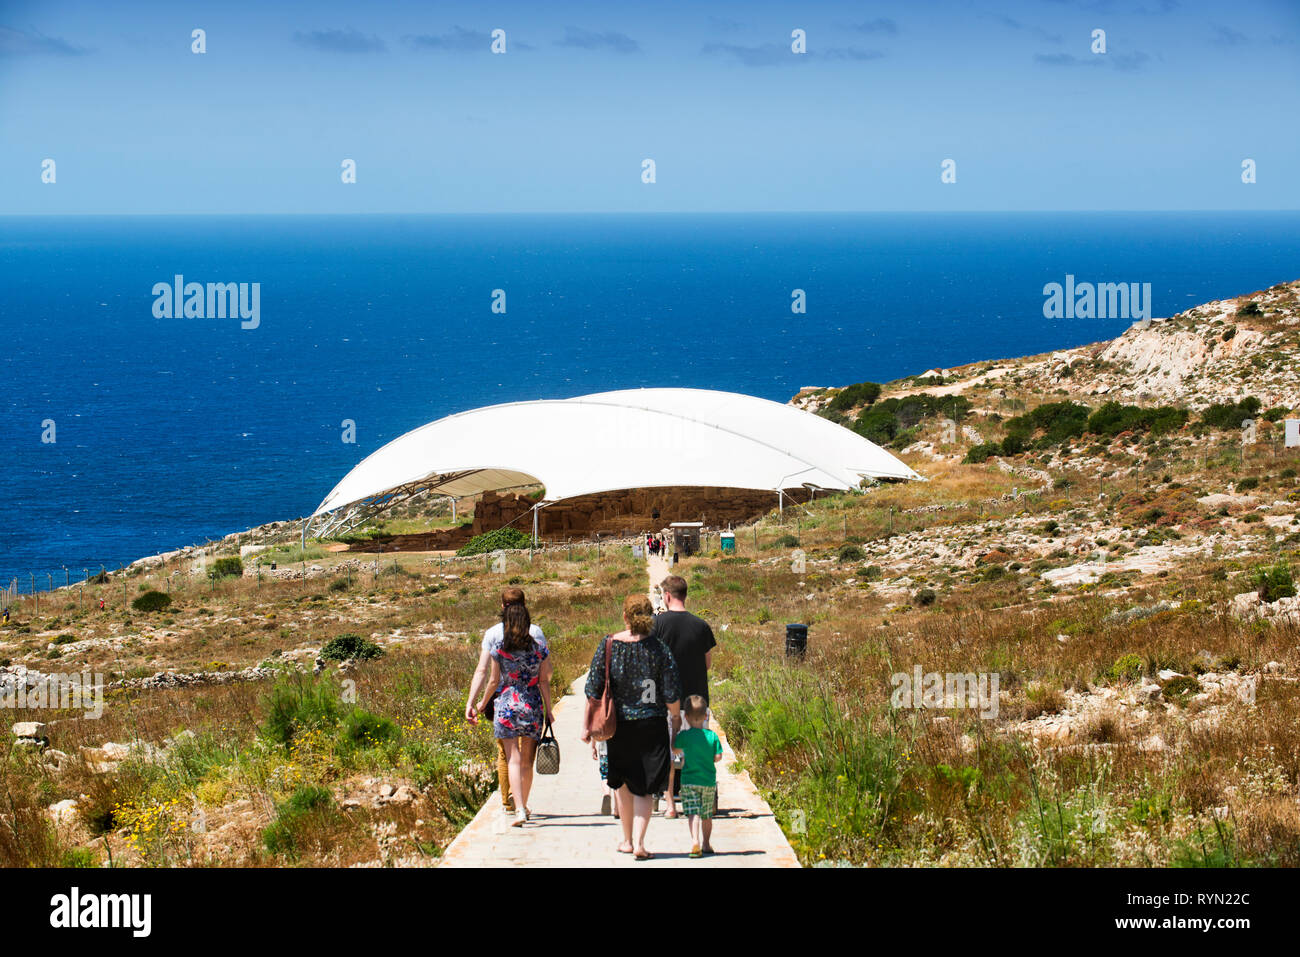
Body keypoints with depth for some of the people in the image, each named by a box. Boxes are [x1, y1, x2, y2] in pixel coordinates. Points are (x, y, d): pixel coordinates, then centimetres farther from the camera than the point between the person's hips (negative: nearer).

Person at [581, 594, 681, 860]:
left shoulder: (608, 645, -7)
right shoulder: (658, 649, -9)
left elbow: (593, 690, -5)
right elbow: (672, 694, -6)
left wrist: (588, 725, 3)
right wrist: (674, 717, 13)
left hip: (618, 725, 1)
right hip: (651, 726, -1)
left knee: (622, 783, 19)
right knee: (644, 787, 5)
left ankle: (628, 840, 26)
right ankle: (639, 842, -8)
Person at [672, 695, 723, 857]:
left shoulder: (684, 736, -8)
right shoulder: (712, 736, -3)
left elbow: (675, 750, 9)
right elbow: (718, 756, -1)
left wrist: (674, 732, 24)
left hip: (689, 780, -3)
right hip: (709, 781, 3)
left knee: (693, 812, -10)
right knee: (707, 814, 16)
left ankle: (695, 840, -31)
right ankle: (706, 844, 26)